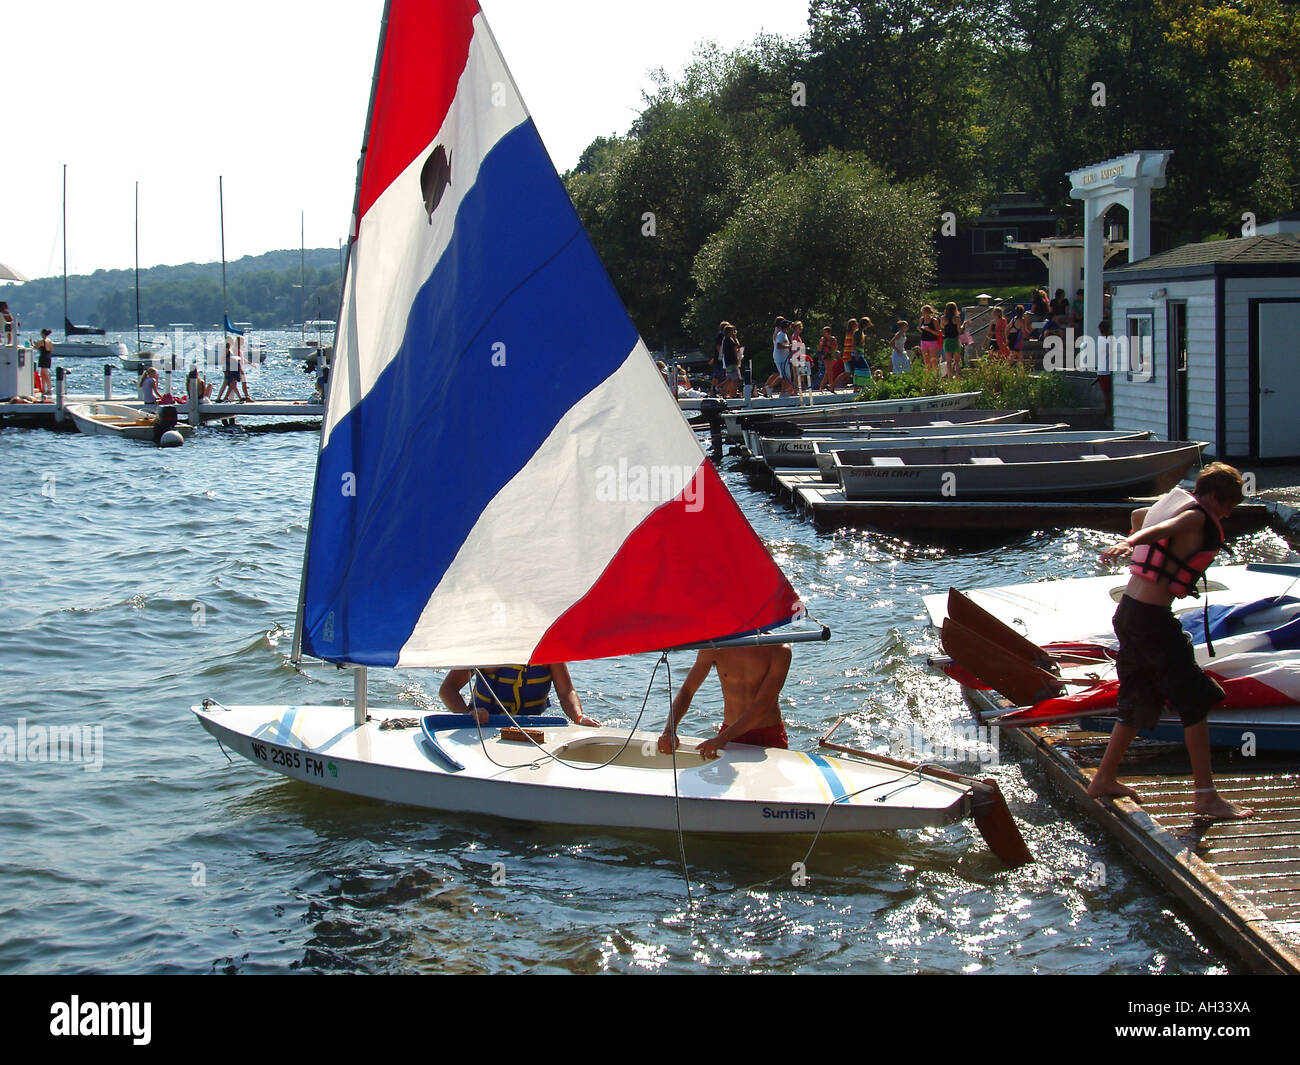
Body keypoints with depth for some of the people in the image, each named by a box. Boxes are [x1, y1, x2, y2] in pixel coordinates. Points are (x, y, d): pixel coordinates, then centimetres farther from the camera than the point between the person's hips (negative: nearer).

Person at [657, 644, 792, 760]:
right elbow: (686, 691, 3)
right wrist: (669, 731, -15)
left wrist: (722, 738, -30)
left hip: (771, 737, -3)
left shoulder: (779, 649, -14)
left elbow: (763, 706, -20)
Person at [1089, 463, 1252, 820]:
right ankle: (1206, 796, -2)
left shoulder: (1171, 502, 14)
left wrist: (1135, 541, 58)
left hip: (1130, 612, 10)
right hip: (1152, 620, -10)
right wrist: (1128, 544, -53)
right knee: (1196, 702, -3)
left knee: (1140, 701, 21)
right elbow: (1161, 529, -33)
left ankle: (1104, 779, 29)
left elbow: (1138, 516, 35)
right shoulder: (1196, 517, -12)